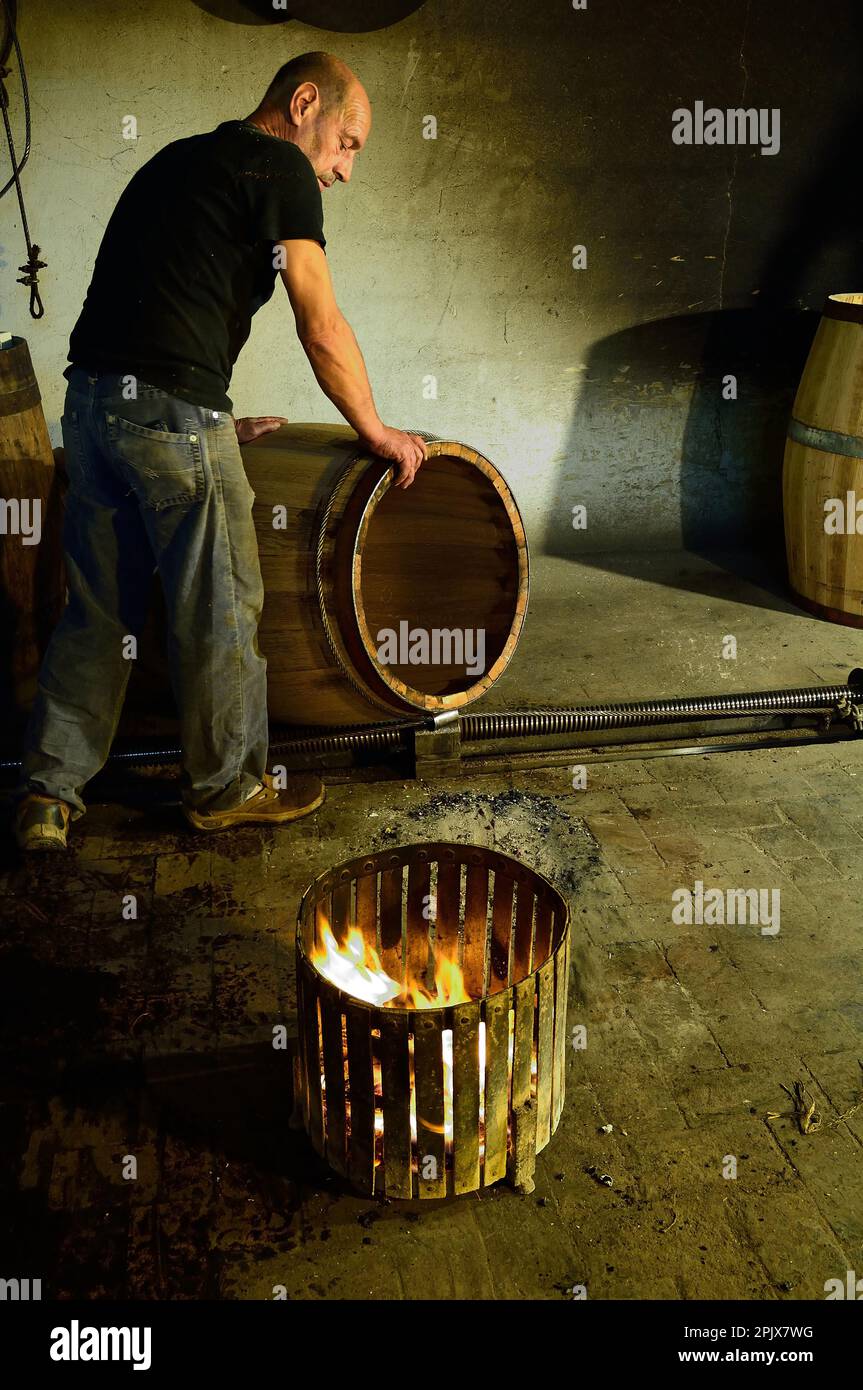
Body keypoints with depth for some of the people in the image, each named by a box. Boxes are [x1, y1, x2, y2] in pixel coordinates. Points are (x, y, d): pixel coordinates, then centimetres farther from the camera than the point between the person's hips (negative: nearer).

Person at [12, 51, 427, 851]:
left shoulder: (178, 160, 26)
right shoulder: (279, 167, 0)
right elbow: (322, 331, -7)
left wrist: (218, 424, 30)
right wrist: (376, 432, 5)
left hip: (88, 396, 8)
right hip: (169, 410, -8)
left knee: (96, 612, 14)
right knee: (220, 611, 6)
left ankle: (46, 798, 17)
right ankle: (225, 788, 20)